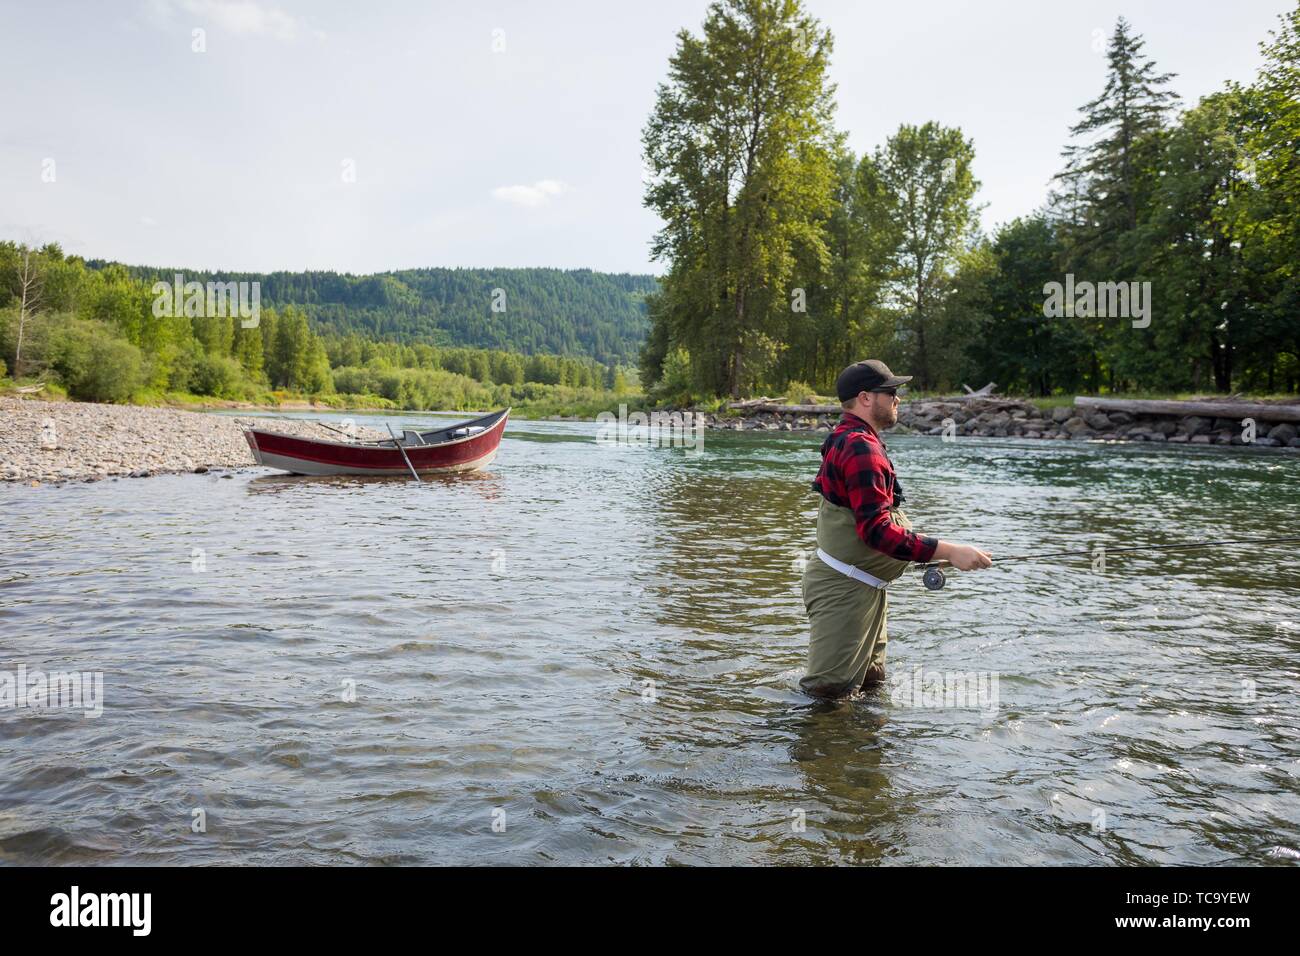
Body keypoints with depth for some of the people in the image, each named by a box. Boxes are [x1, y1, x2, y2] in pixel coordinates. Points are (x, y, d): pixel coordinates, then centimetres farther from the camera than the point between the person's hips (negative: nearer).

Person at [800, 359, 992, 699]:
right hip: (843, 590, -12)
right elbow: (876, 530, -28)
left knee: (870, 684, 21)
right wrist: (948, 551, -28)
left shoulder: (847, 440, 16)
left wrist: (925, 549, 16)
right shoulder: (860, 447, -19)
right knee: (829, 694, -8)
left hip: (863, 589, 12)